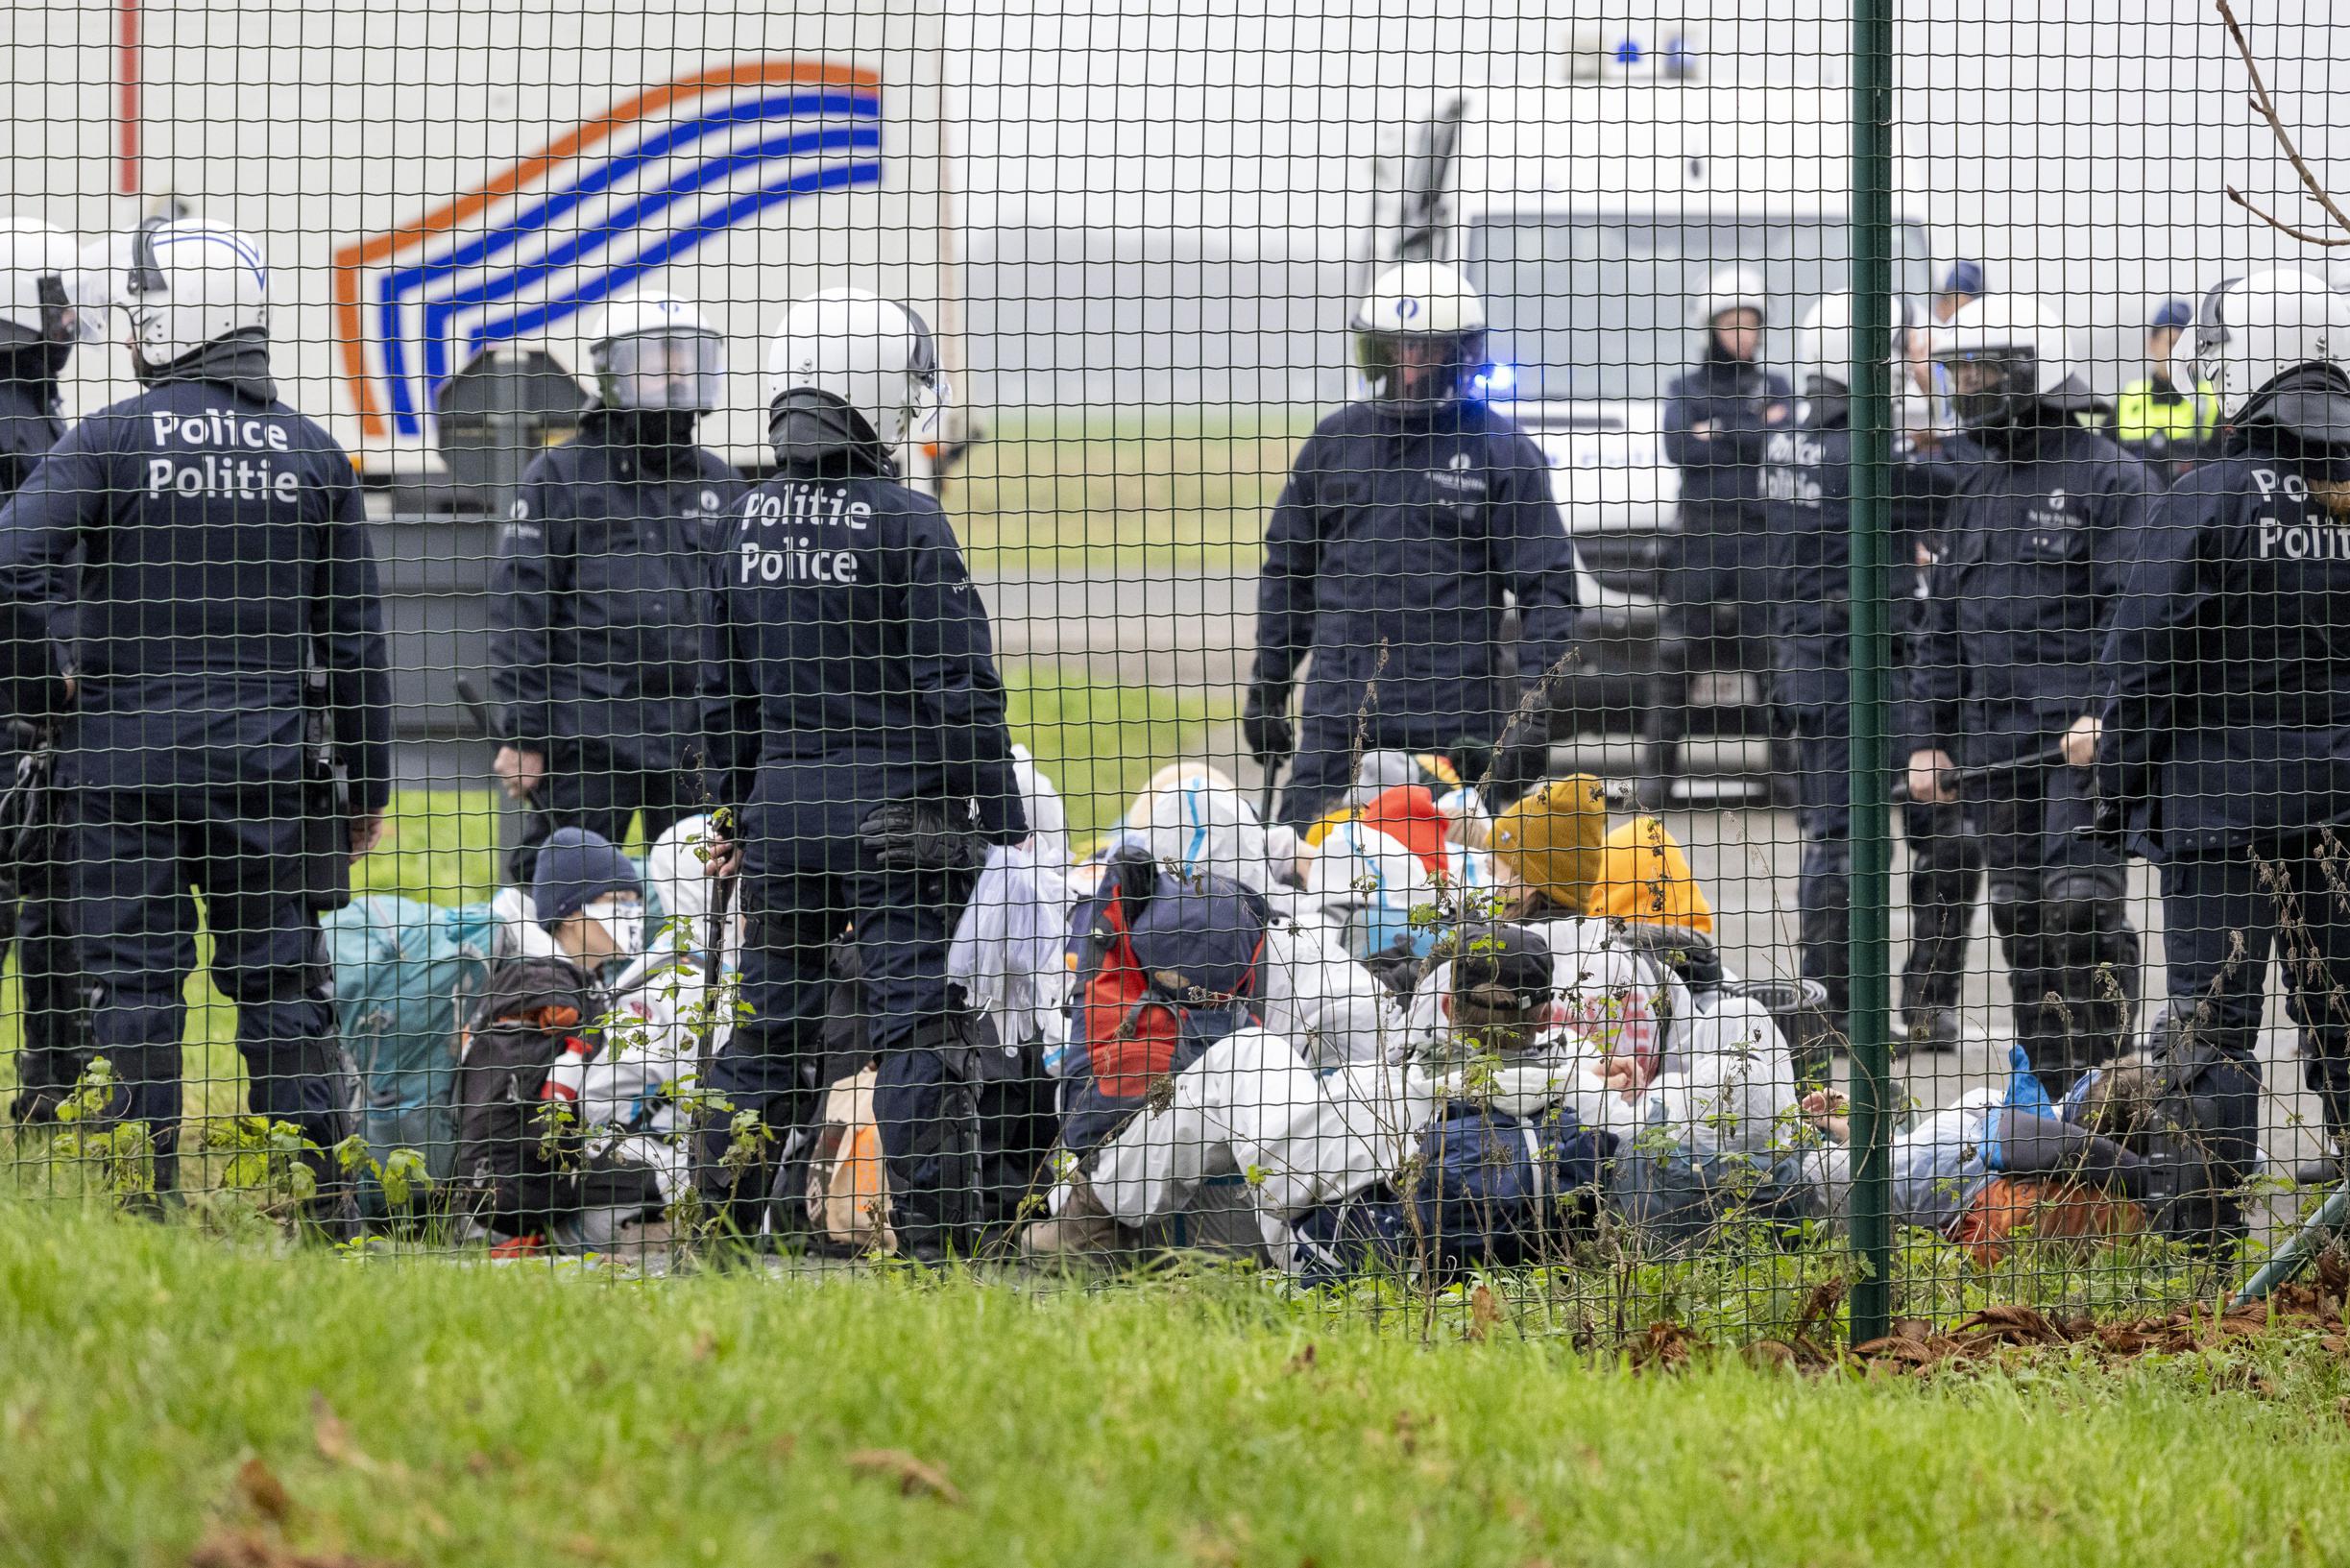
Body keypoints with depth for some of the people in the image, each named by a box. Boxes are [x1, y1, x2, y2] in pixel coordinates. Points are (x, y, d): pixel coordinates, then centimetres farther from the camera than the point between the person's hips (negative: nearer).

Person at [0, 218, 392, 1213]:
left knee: (136, 981, 2)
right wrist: (368, 781, 13)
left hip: (130, 756, -2)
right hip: (267, 760, 2)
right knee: (280, 981, 6)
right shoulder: (313, 455, 5)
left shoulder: (113, 439, -5)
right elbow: (354, 638, 7)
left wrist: (85, 645, -2)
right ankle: (318, 1197, 6)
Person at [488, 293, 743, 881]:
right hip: (584, 739, -4)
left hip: (695, 736, 4)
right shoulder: (562, 475, 0)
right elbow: (519, 613, -3)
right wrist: (520, 734, -9)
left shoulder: (718, 483, 14)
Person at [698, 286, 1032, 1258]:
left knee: (771, 1018, 13)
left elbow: (720, 692, 13)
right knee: (918, 1020, -5)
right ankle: (933, 1232, -9)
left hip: (781, 804, 5)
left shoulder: (746, 524, 6)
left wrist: (737, 812, 23)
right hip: (896, 812, -5)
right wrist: (1004, 822, -7)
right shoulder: (904, 523, -11)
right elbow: (960, 688, -12)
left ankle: (722, 1221, 16)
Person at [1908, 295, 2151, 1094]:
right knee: (2020, 915, 8)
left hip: (2082, 735, -7)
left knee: (2080, 904, -14)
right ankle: (2048, 1091, 15)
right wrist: (1927, 737, 14)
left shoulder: (2111, 478, -5)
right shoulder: (1980, 485, 17)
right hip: (1993, 741, 7)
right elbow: (1942, 621, 20)